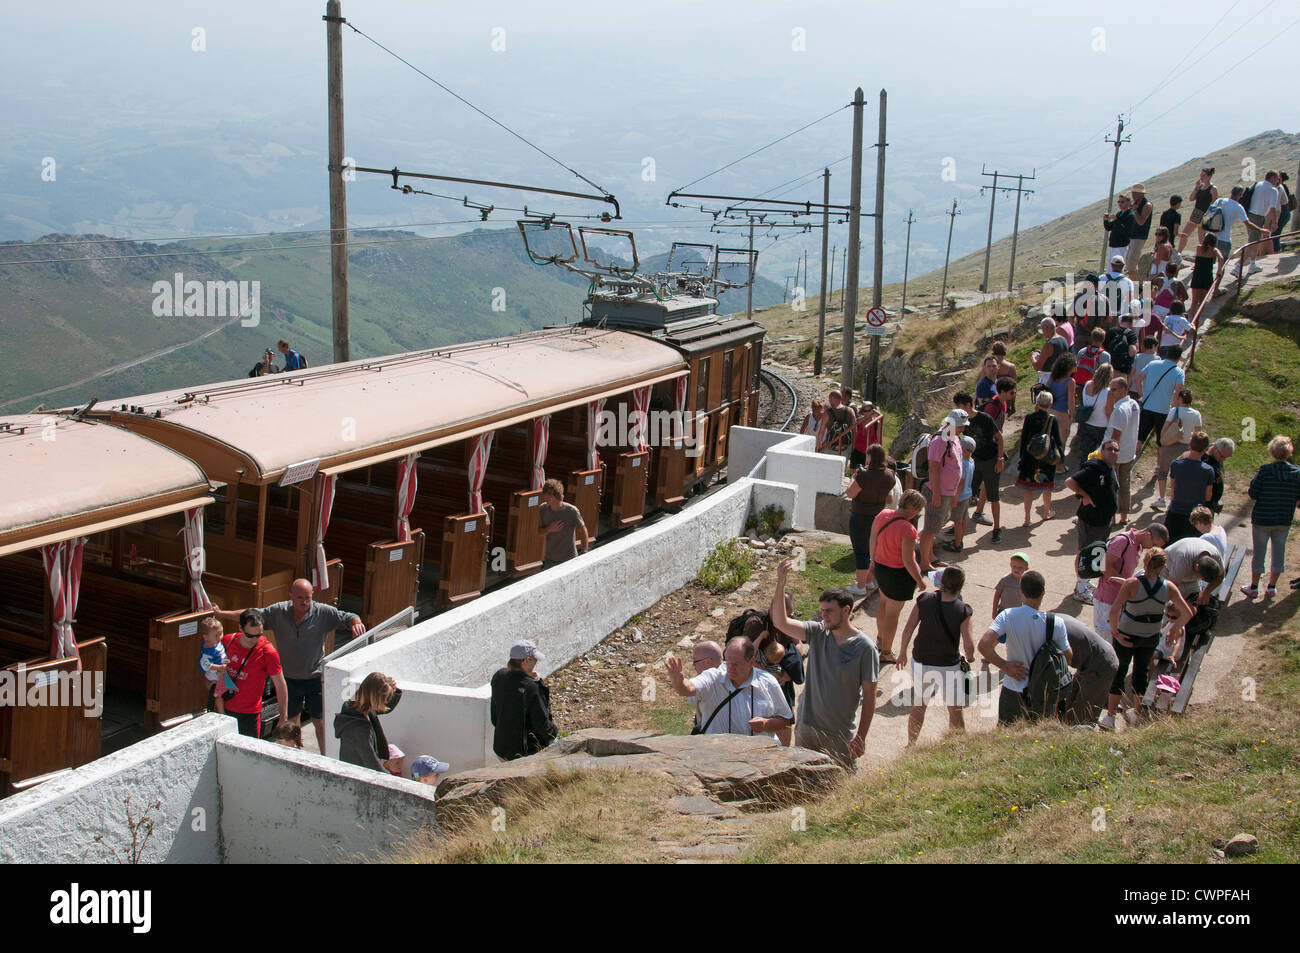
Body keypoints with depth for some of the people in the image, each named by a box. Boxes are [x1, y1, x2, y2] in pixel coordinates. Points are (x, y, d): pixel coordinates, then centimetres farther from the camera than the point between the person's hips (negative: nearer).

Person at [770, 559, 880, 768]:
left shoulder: (865, 648, -12)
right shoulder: (817, 633, -1)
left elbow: (869, 696, -10)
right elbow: (780, 622, -11)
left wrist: (861, 737, -11)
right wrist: (781, 584, -21)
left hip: (841, 735, -4)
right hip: (806, 727, 4)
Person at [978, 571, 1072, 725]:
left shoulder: (1008, 616, -18)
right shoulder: (1056, 623, -15)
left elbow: (983, 645, -27)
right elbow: (1068, 658, -2)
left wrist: (1005, 666, -15)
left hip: (1013, 691, -1)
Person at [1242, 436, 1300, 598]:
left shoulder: (1265, 470, -18)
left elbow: (1252, 494, -15)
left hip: (1262, 519, -3)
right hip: (1285, 520, 3)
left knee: (1258, 552, 9)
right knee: (1279, 551, 17)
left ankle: (1254, 587, 17)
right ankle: (1272, 587, 26)